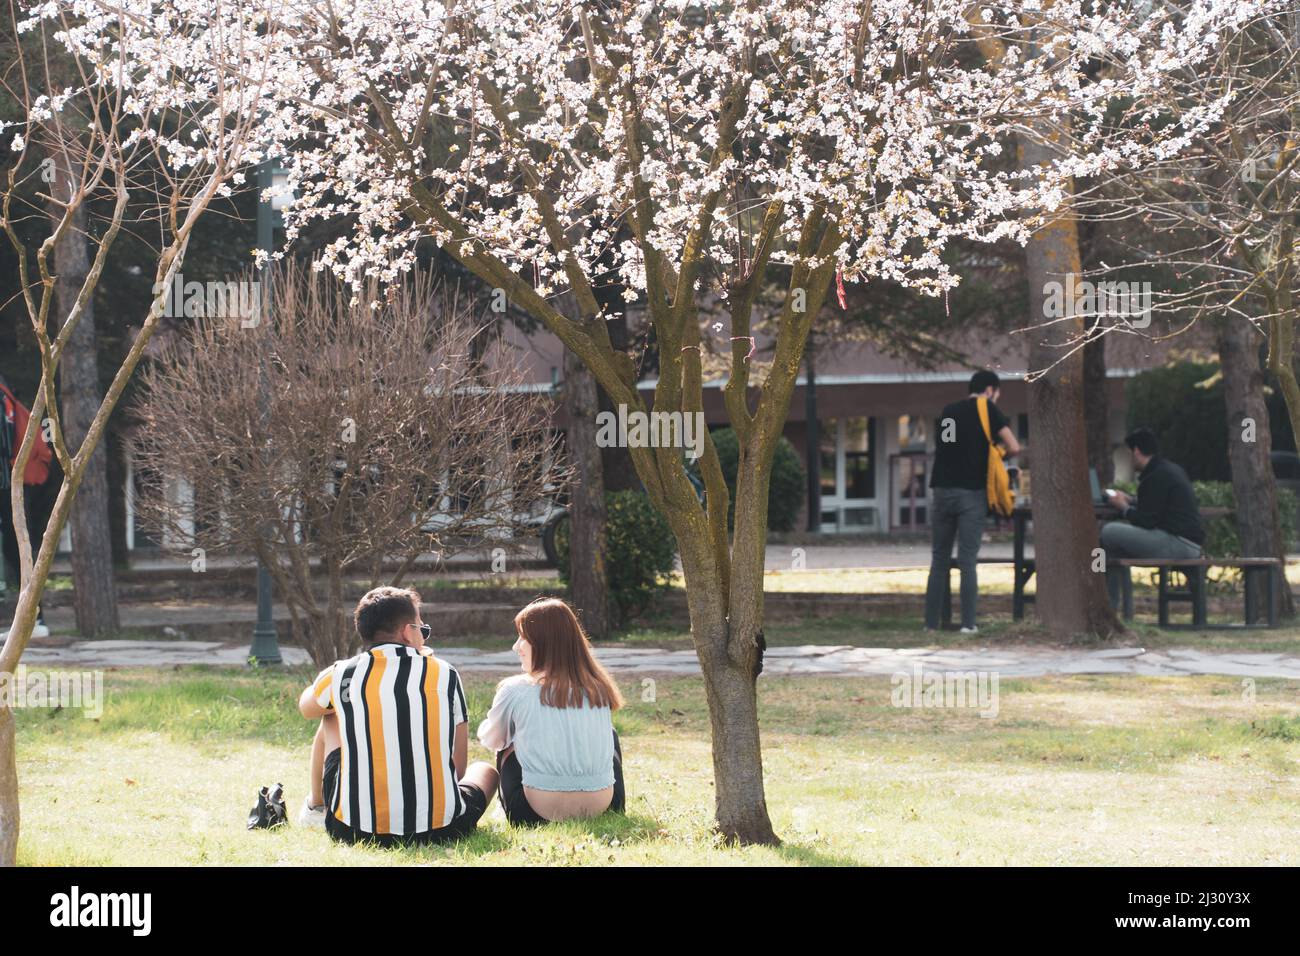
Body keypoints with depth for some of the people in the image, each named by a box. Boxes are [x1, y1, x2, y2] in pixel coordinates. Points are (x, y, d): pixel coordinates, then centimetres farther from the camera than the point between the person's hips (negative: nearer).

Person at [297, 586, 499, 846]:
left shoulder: (340, 675, 1)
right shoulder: (445, 674, 0)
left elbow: (306, 708, 27)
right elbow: (458, 769, 4)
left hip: (354, 830, 1)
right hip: (441, 829, -1)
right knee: (485, 771, 34)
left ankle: (315, 808, 43)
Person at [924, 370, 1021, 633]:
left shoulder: (948, 411, 15)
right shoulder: (987, 409, 0)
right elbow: (1014, 447, -6)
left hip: (942, 491, 4)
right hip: (971, 493, -4)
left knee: (939, 560, 9)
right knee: (968, 561, -3)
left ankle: (931, 622, 9)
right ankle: (968, 623, -4)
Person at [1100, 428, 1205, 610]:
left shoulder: (1157, 477, -13)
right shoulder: (1171, 469, 18)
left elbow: (1146, 521, -14)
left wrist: (1124, 507, 2)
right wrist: (1129, 501, 29)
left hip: (1178, 545, -11)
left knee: (1108, 532, -12)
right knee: (1117, 546, 23)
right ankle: (1109, 608, 20)